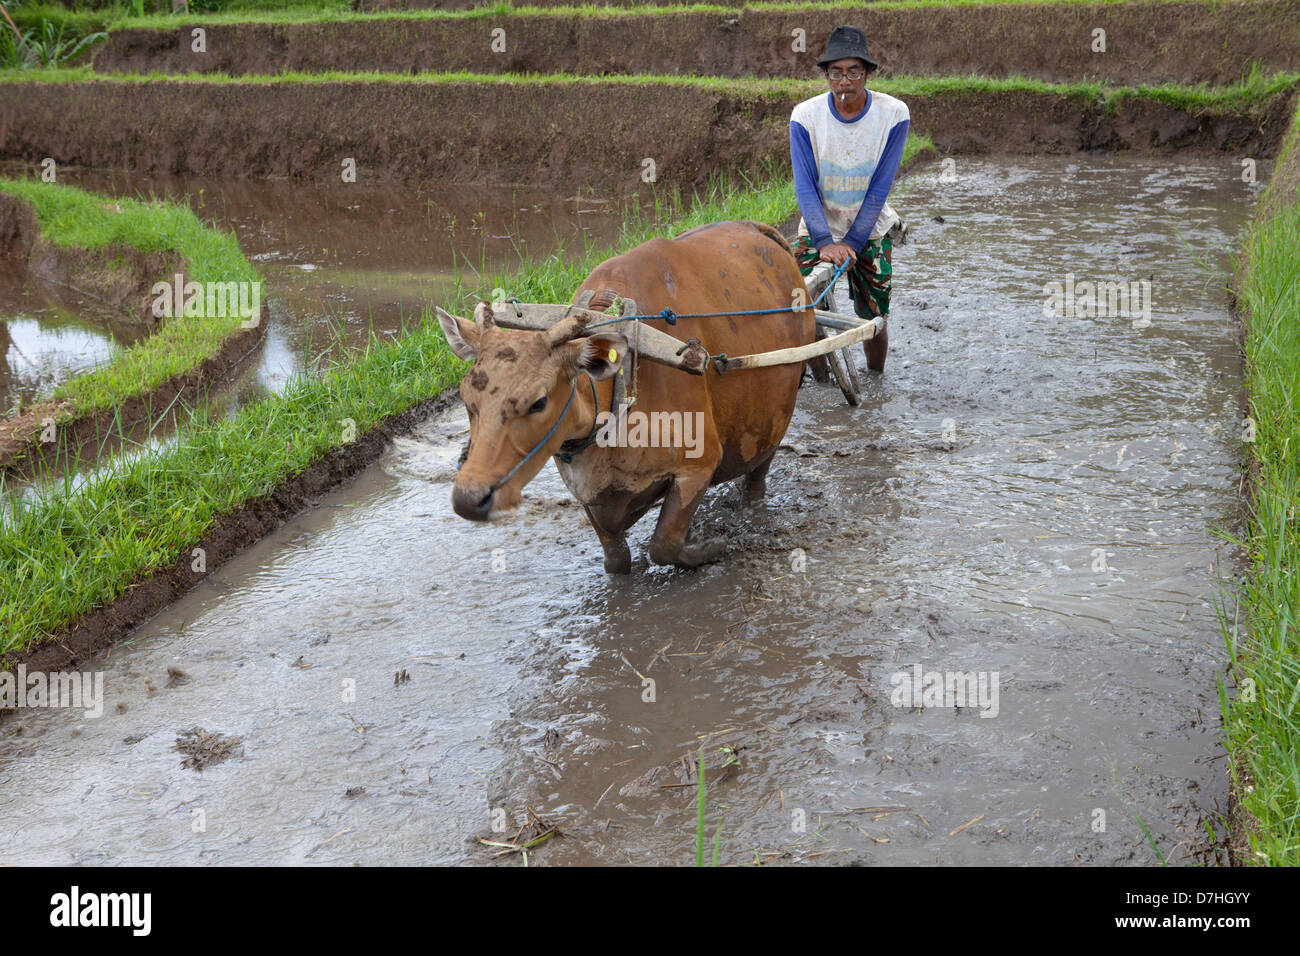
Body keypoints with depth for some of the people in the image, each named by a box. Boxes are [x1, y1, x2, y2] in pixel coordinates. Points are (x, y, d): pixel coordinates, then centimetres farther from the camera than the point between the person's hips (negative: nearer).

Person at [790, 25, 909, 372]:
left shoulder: (894, 115, -15)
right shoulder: (805, 116, -14)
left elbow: (880, 188, -13)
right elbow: (805, 187, -15)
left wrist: (851, 243, -17)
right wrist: (825, 242, -25)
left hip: (870, 230, 0)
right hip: (818, 229, 0)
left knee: (874, 319, 3)